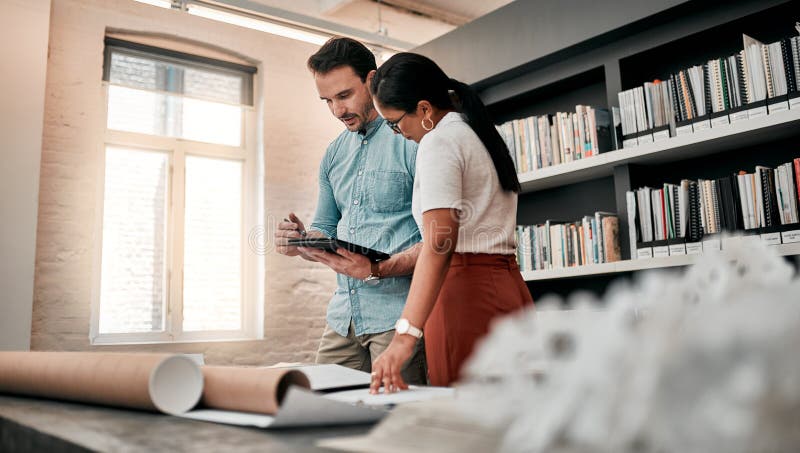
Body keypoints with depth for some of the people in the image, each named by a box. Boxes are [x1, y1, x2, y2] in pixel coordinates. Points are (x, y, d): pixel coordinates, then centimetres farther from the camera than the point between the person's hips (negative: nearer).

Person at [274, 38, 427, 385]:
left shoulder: (413, 139, -7)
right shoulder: (334, 155, 16)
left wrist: (379, 270, -24)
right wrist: (301, 242, -2)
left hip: (398, 311, -6)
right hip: (343, 315, 6)